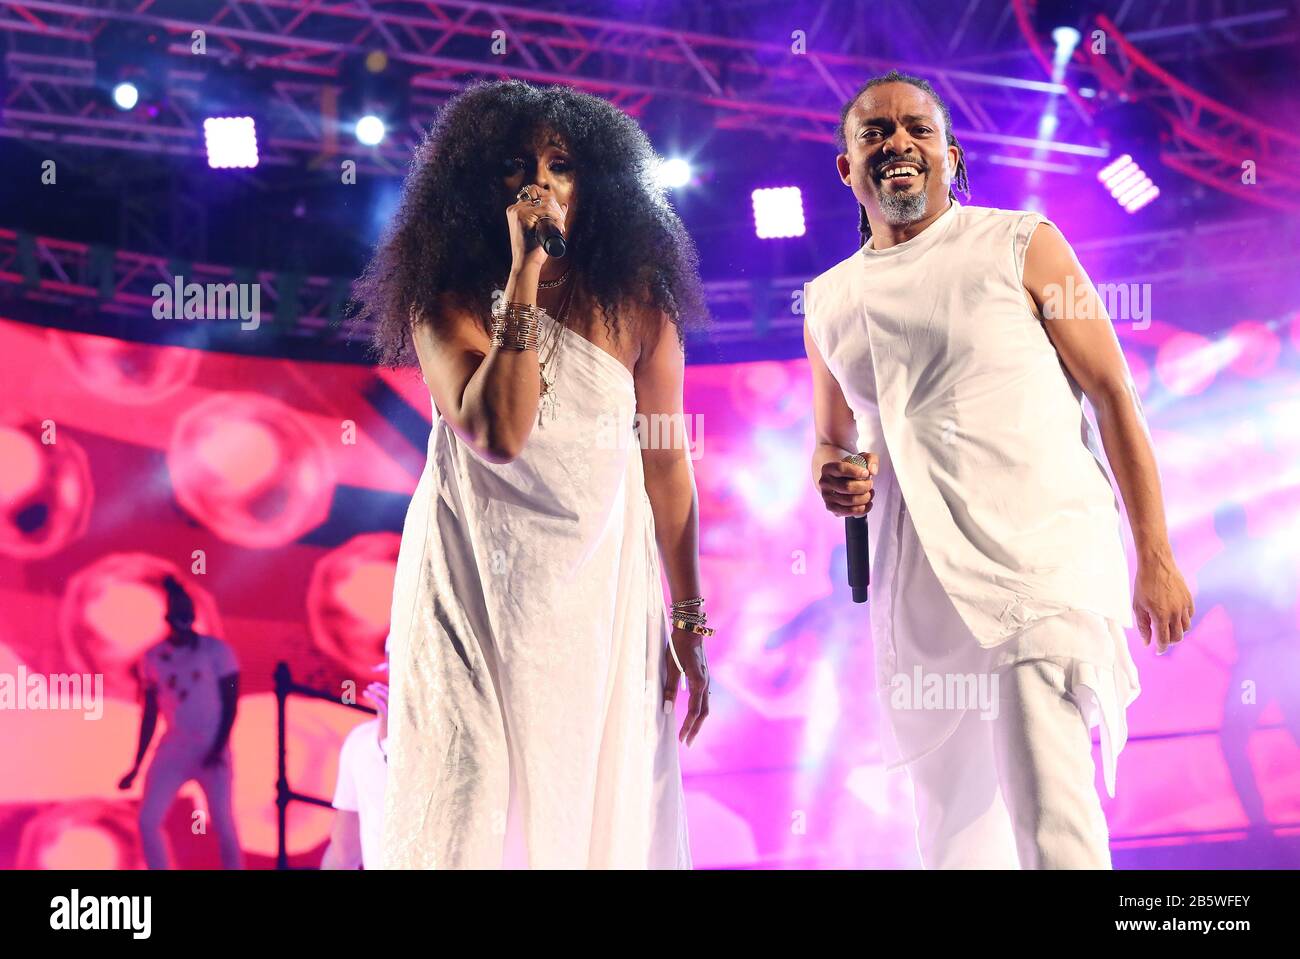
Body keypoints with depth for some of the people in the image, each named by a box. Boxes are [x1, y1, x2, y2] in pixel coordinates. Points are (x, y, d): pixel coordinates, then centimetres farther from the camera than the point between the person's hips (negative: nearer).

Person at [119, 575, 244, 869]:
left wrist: (219, 748, -15)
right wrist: (137, 765, 11)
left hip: (212, 748, -4)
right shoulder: (152, 657, 7)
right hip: (173, 749, 4)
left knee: (223, 824, -8)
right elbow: (150, 714, 12)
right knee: (147, 821, -4)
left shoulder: (216, 650, -3)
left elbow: (230, 703, -4)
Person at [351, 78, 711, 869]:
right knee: (460, 808, -1)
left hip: (597, 588, 2)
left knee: (604, 812, 7)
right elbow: (497, 433, -22)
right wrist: (522, 276, -22)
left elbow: (666, 462, 2)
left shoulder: (636, 300, -2)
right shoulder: (448, 299, -5)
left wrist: (689, 622, 3)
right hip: (473, 587, -1)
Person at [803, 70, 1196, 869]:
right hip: (917, 585, 5)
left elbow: (1113, 396, -1)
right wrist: (833, 477, 0)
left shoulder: (1020, 246, 0)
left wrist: (1156, 560, -5)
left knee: (1053, 827, -16)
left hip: (1043, 556, -5)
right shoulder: (829, 302, 12)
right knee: (951, 820, 16)